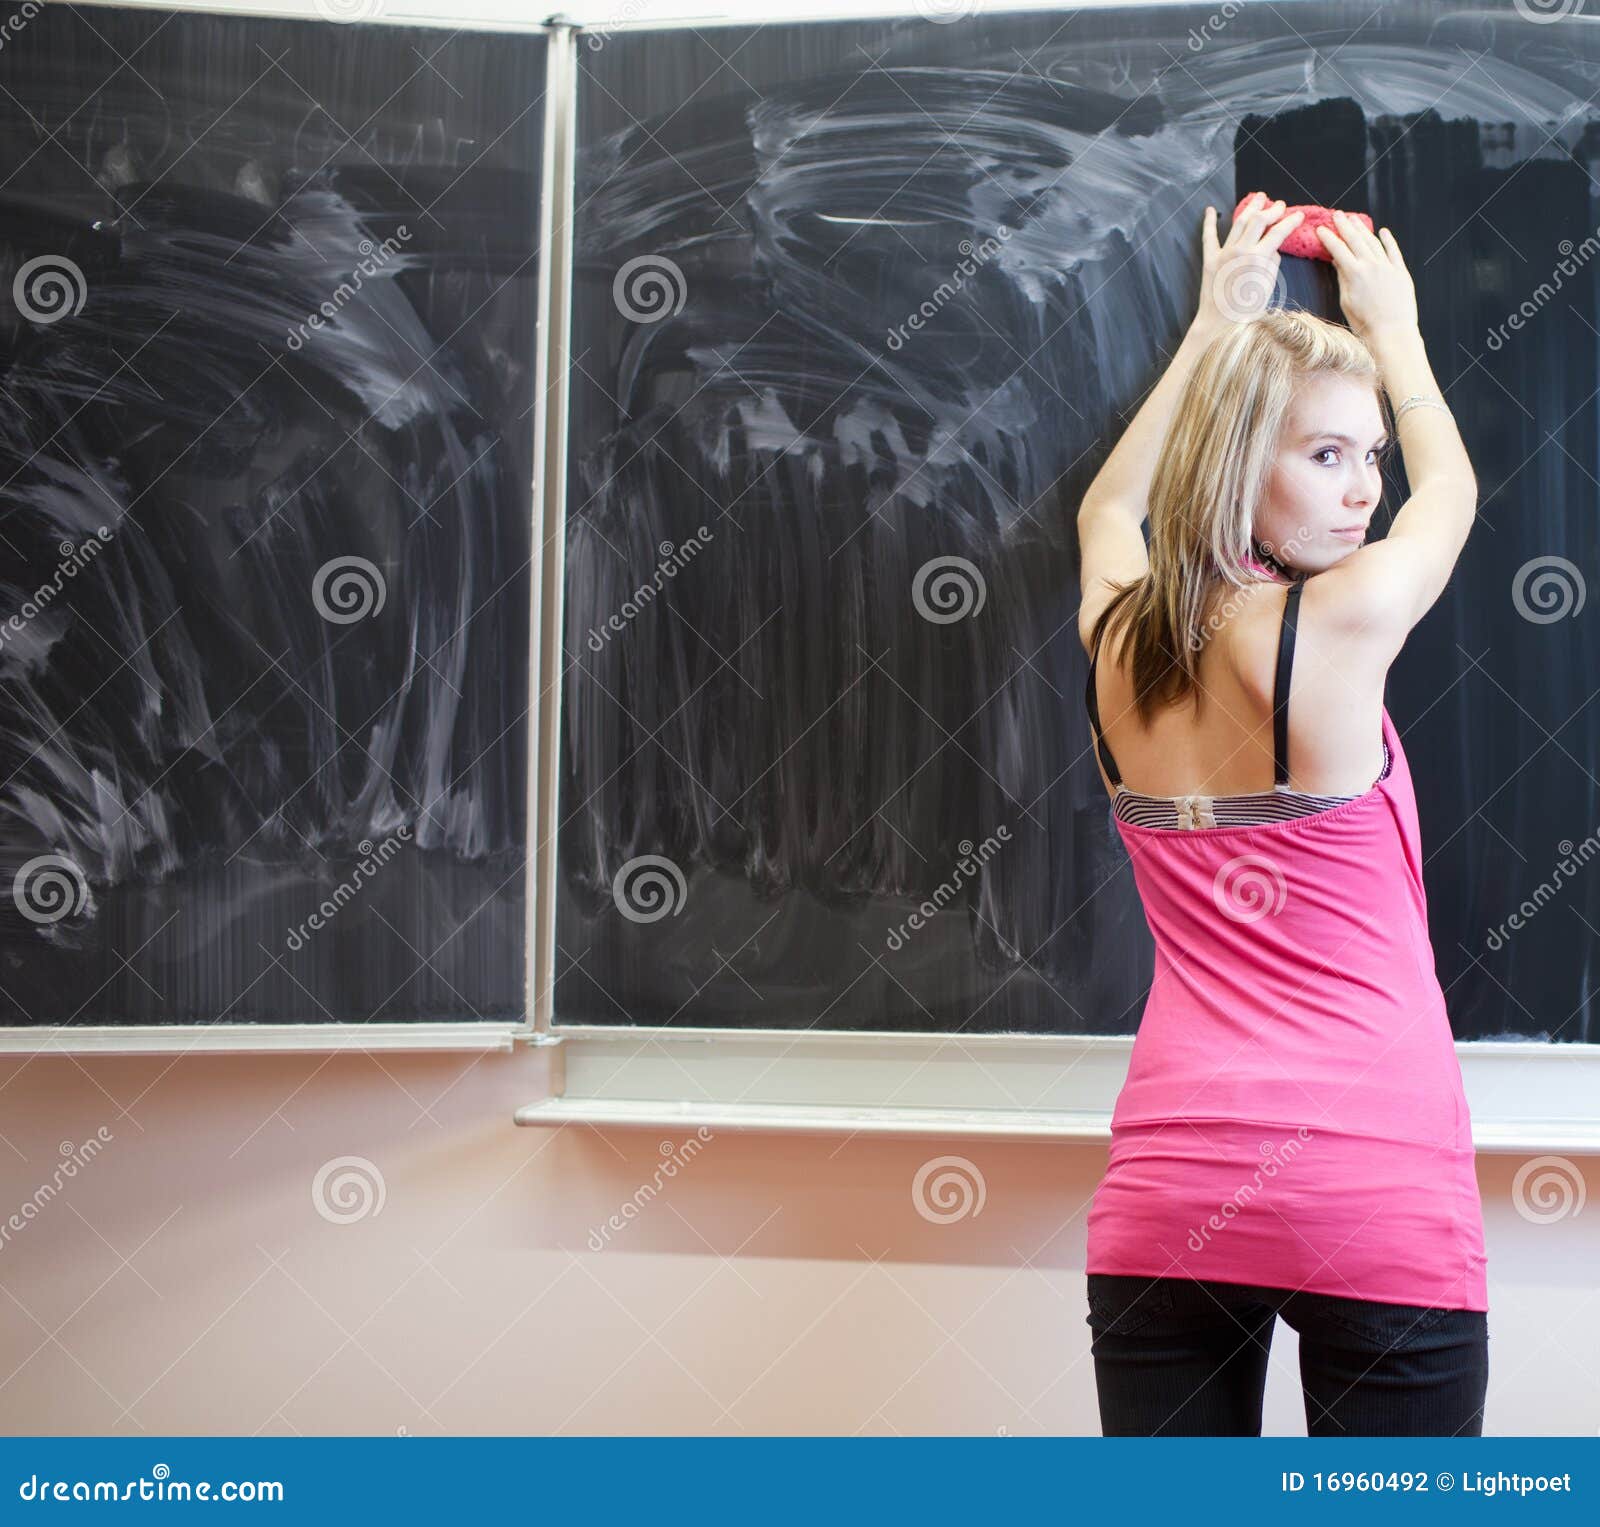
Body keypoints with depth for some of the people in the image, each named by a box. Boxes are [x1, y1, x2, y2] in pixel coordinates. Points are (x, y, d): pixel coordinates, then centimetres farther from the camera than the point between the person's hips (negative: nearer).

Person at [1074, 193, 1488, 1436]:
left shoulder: (1118, 636, 7)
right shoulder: (1342, 621, -7)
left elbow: (1110, 503, 33)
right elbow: (1453, 486, 17)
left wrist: (1215, 324, 42)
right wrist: (1392, 325, 34)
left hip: (1167, 1187, 5)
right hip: (1373, 1192, -5)